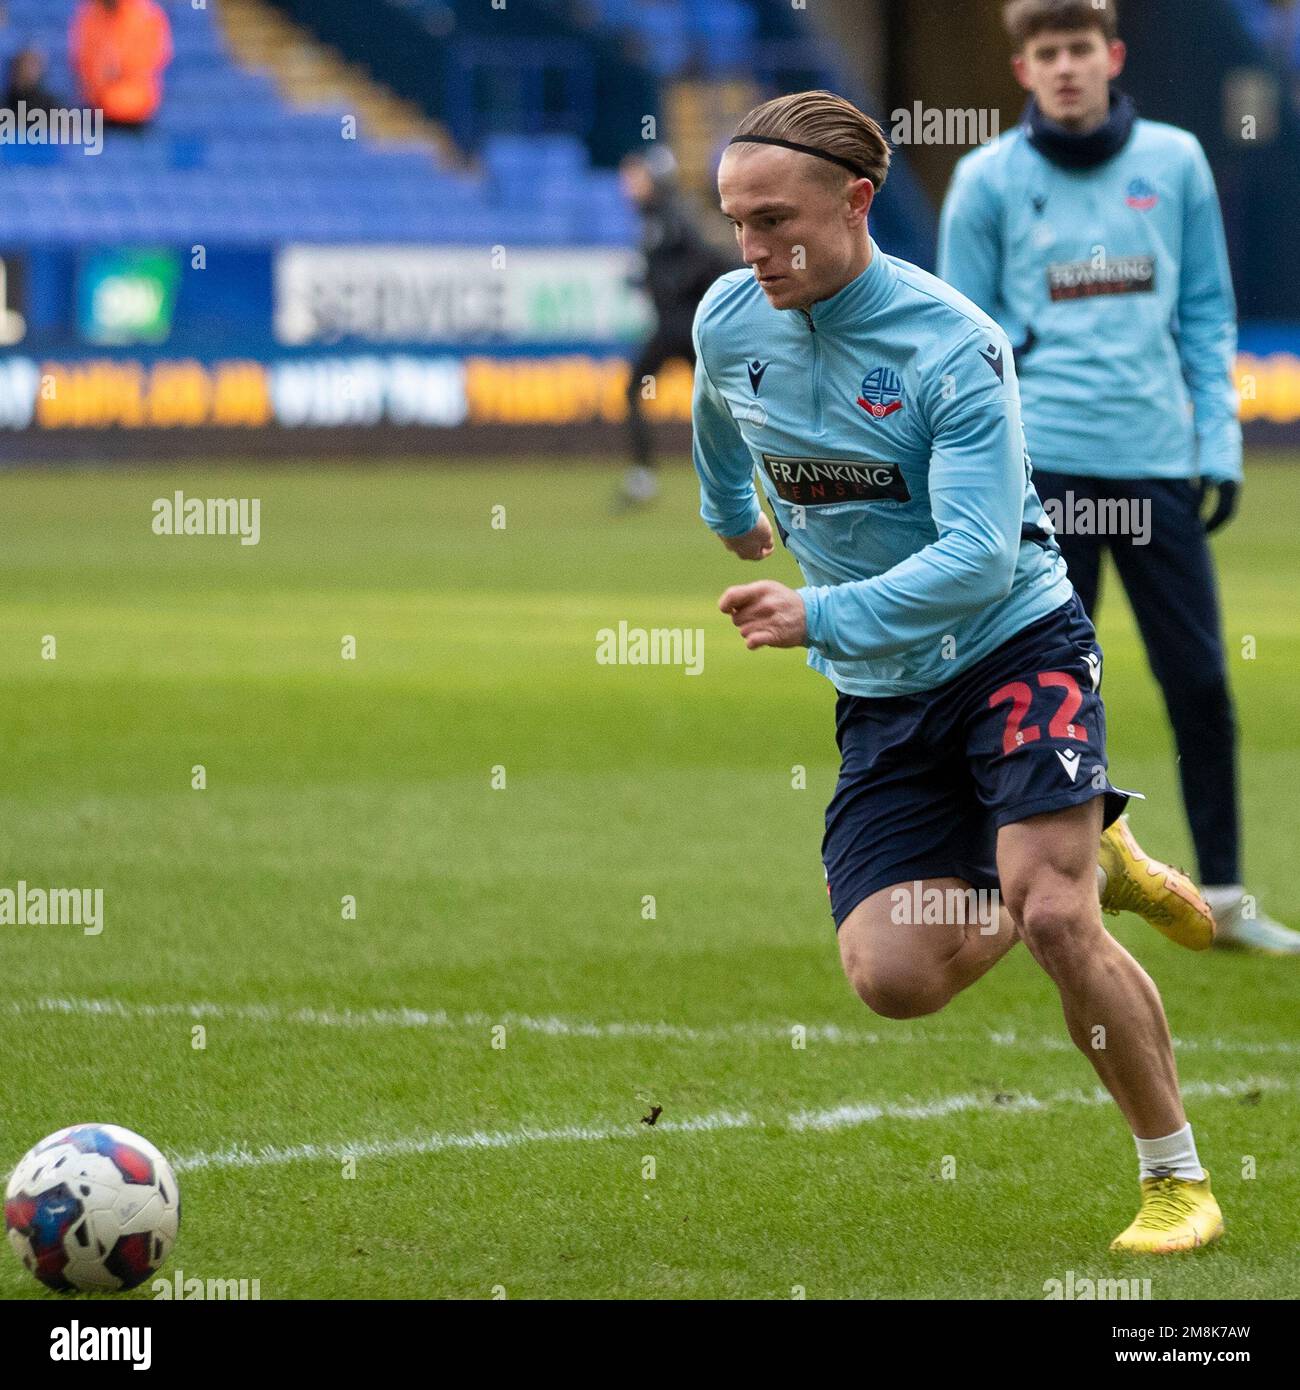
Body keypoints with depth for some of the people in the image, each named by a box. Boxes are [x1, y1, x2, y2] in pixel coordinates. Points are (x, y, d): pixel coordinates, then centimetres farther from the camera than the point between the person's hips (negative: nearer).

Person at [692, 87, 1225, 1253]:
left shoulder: (953, 346, -21)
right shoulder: (728, 323, -4)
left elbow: (978, 556, -30)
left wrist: (824, 616, -41)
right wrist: (731, 511, 40)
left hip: (1017, 645, -5)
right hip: (883, 697, 5)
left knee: (1053, 921, -22)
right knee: (891, 975, -9)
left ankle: (1177, 1178, -3)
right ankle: (1092, 863, 21)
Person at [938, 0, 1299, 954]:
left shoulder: (1175, 162, 6)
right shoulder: (989, 180, 1)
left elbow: (1208, 316, 10)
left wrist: (1221, 446, 5)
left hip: (1158, 462, 2)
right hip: (1043, 463, -2)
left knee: (1201, 681, 2)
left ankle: (1224, 897, 11)